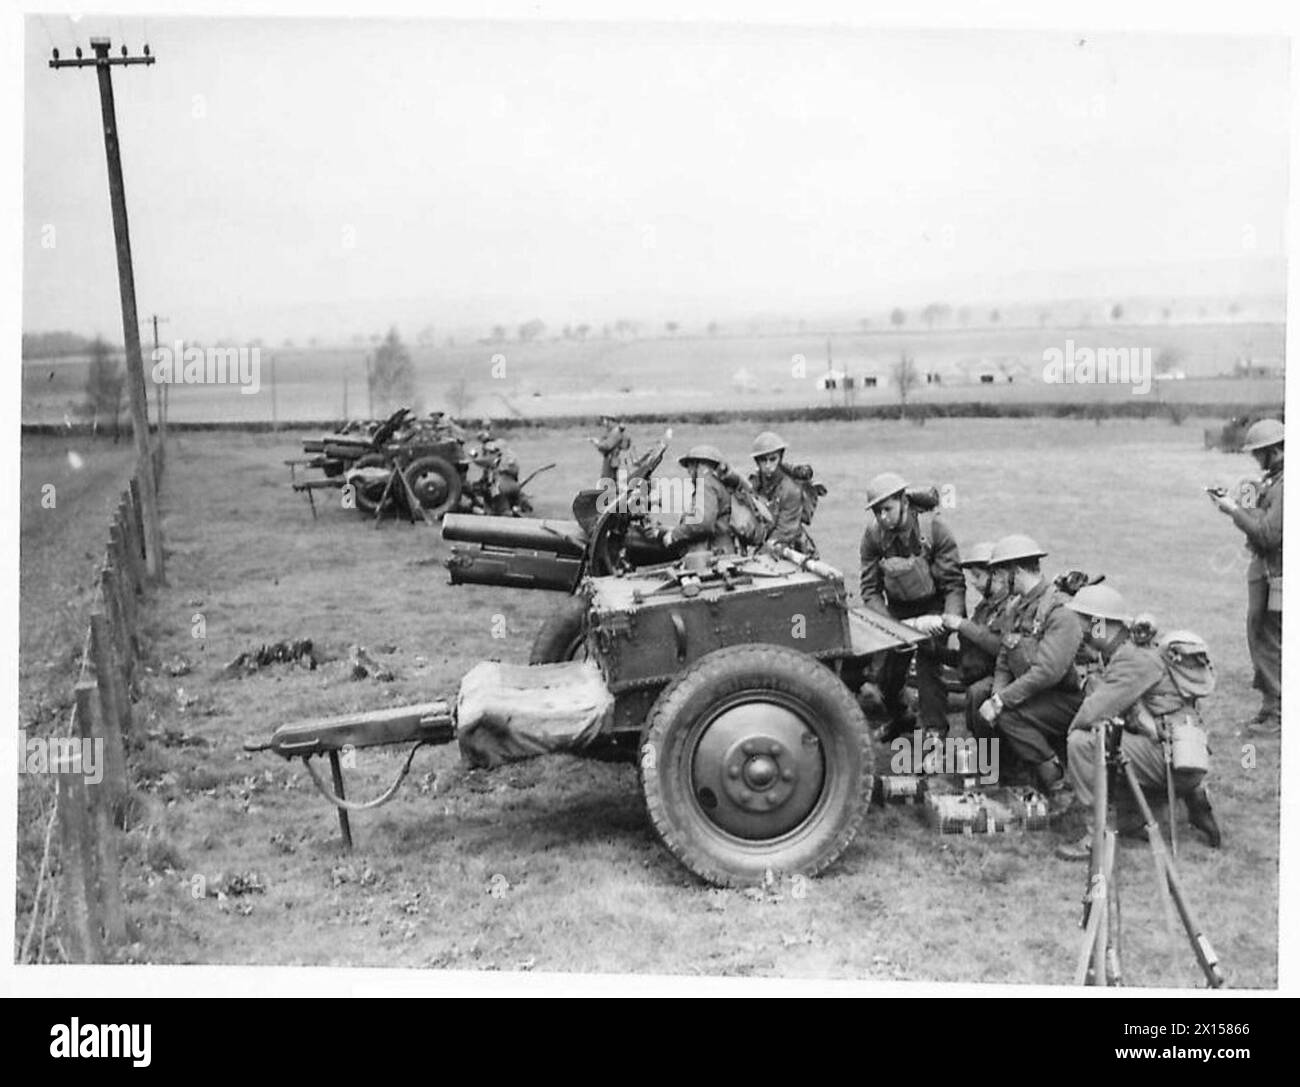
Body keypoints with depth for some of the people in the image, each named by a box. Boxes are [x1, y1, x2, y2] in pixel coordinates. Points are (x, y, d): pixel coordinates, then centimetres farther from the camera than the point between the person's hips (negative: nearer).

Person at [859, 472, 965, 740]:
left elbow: (954, 584, -17)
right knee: (886, 675, 4)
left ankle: (935, 732, -10)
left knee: (928, 665, -19)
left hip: (933, 606, -3)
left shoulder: (933, 528, -19)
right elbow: (870, 589, -7)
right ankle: (899, 719, 34)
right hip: (897, 609, 3)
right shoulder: (873, 535, -12)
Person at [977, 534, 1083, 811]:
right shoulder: (1015, 610, 11)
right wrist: (997, 697, -11)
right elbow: (1004, 665, 10)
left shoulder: (1060, 611, -18)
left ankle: (1060, 786, -15)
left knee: (1010, 717, -28)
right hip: (1037, 698, 9)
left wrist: (1001, 702, -26)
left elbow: (1047, 671, -28)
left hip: (1070, 701, -9)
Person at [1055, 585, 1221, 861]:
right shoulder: (1121, 653, 14)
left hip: (1175, 755, -10)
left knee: (1082, 743, -17)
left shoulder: (1134, 660, -17)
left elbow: (1092, 713, -23)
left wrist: (1073, 728, -4)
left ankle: (1099, 836, -12)